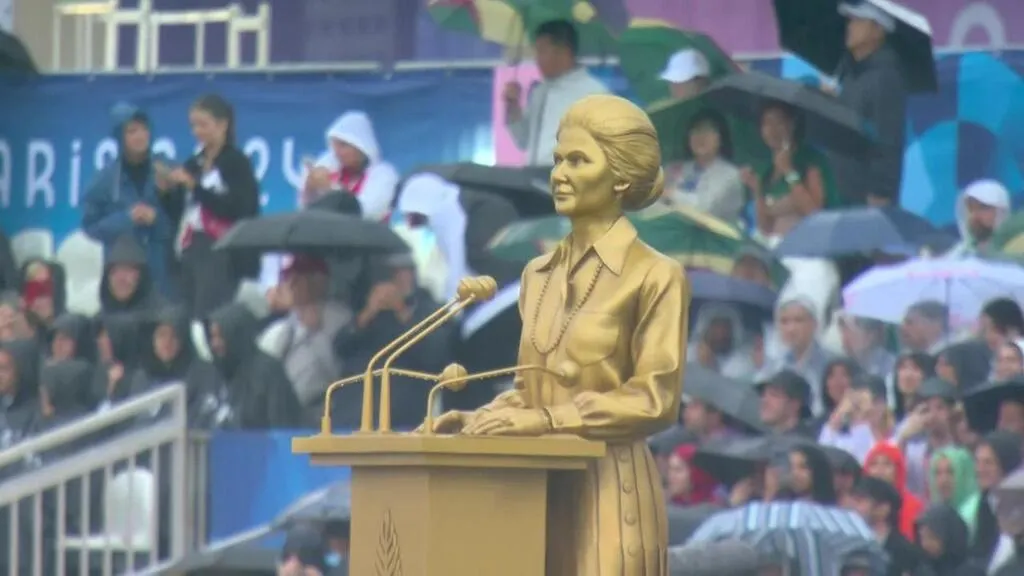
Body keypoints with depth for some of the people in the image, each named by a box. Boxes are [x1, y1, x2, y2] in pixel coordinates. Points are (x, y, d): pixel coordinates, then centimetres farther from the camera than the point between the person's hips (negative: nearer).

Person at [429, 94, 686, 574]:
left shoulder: (654, 277, -5)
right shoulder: (539, 275, 15)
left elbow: (654, 400, -11)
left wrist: (545, 421, -17)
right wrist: (479, 420, 2)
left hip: (609, 492, -6)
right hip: (539, 490, 6)